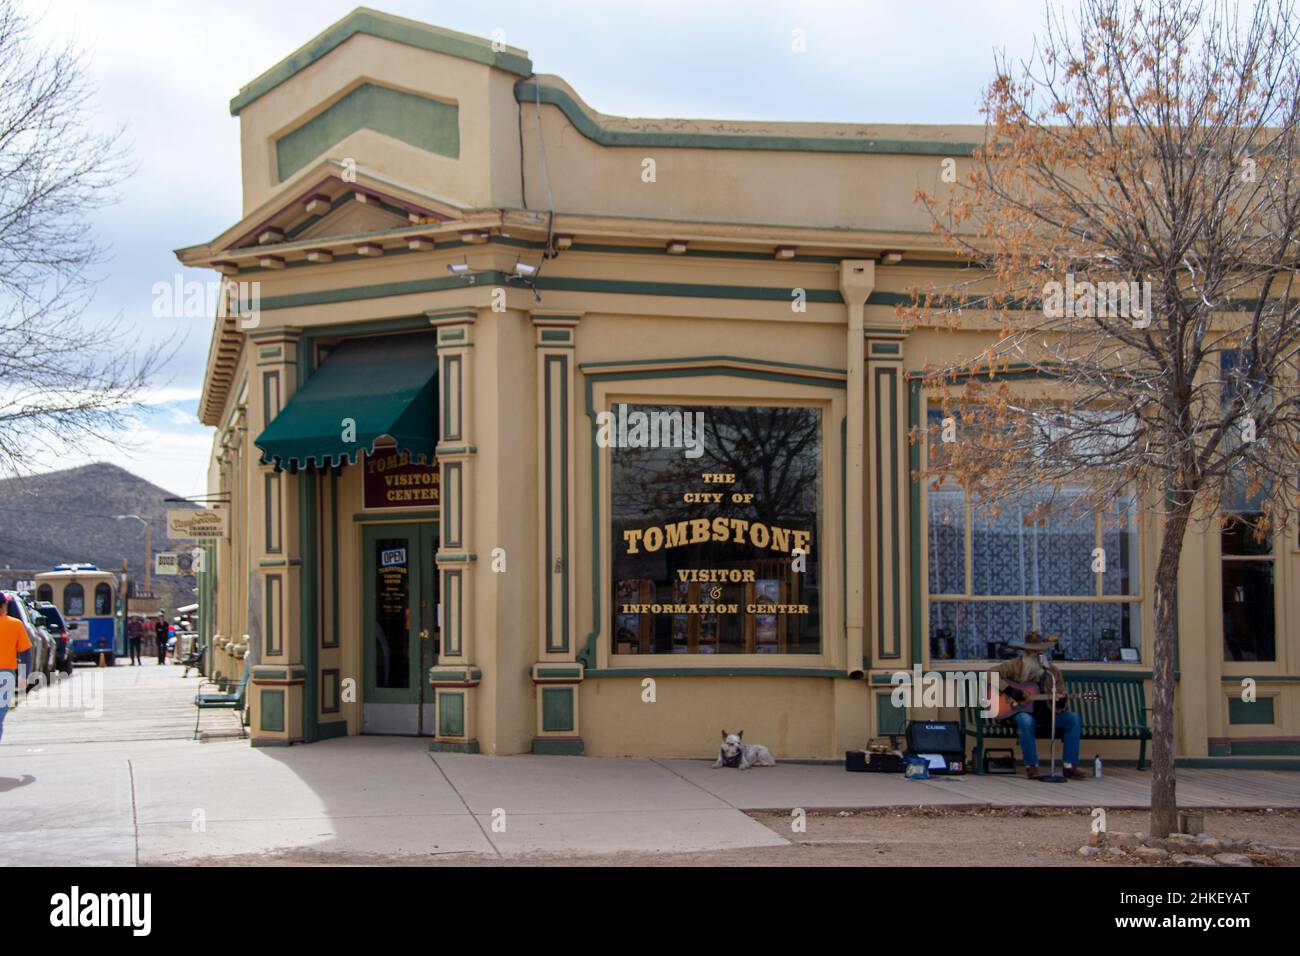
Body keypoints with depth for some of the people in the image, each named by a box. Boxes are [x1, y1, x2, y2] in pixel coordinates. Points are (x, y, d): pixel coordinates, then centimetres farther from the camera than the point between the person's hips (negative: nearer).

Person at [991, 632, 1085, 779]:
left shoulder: (1053, 671, 8)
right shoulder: (1015, 666, -3)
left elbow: (1061, 698, 10)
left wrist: (1060, 700, -17)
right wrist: (1015, 693, -20)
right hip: (1020, 712, -4)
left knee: (1073, 719, -18)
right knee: (1026, 721, -40)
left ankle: (1069, 766, -18)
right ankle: (1031, 766, -25)